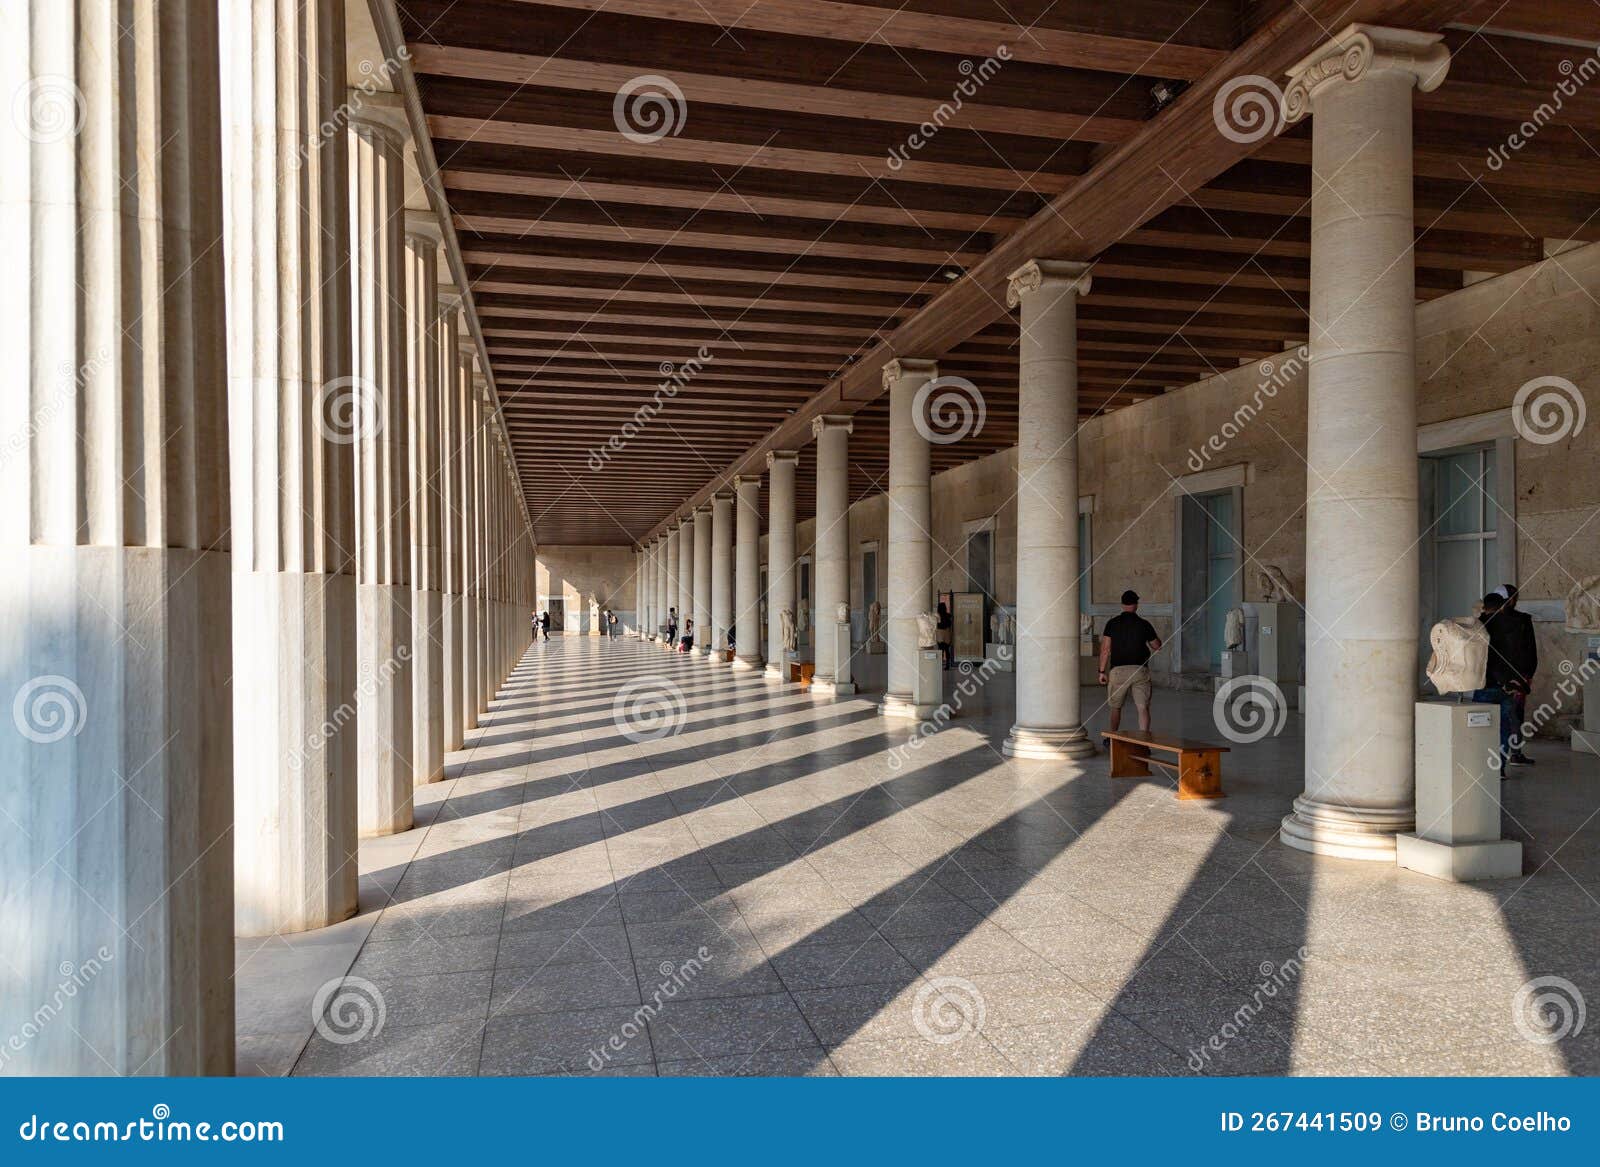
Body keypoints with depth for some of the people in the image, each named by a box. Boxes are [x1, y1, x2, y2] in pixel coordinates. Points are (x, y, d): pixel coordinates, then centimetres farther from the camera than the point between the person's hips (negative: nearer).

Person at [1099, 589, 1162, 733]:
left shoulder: (1112, 623, 1)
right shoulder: (1144, 624, 0)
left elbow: (1105, 649, -2)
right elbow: (1157, 647, 12)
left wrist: (1102, 671, 3)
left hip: (1118, 670, 1)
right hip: (1139, 670, -1)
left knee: (1116, 707, 15)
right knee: (1143, 708, -1)